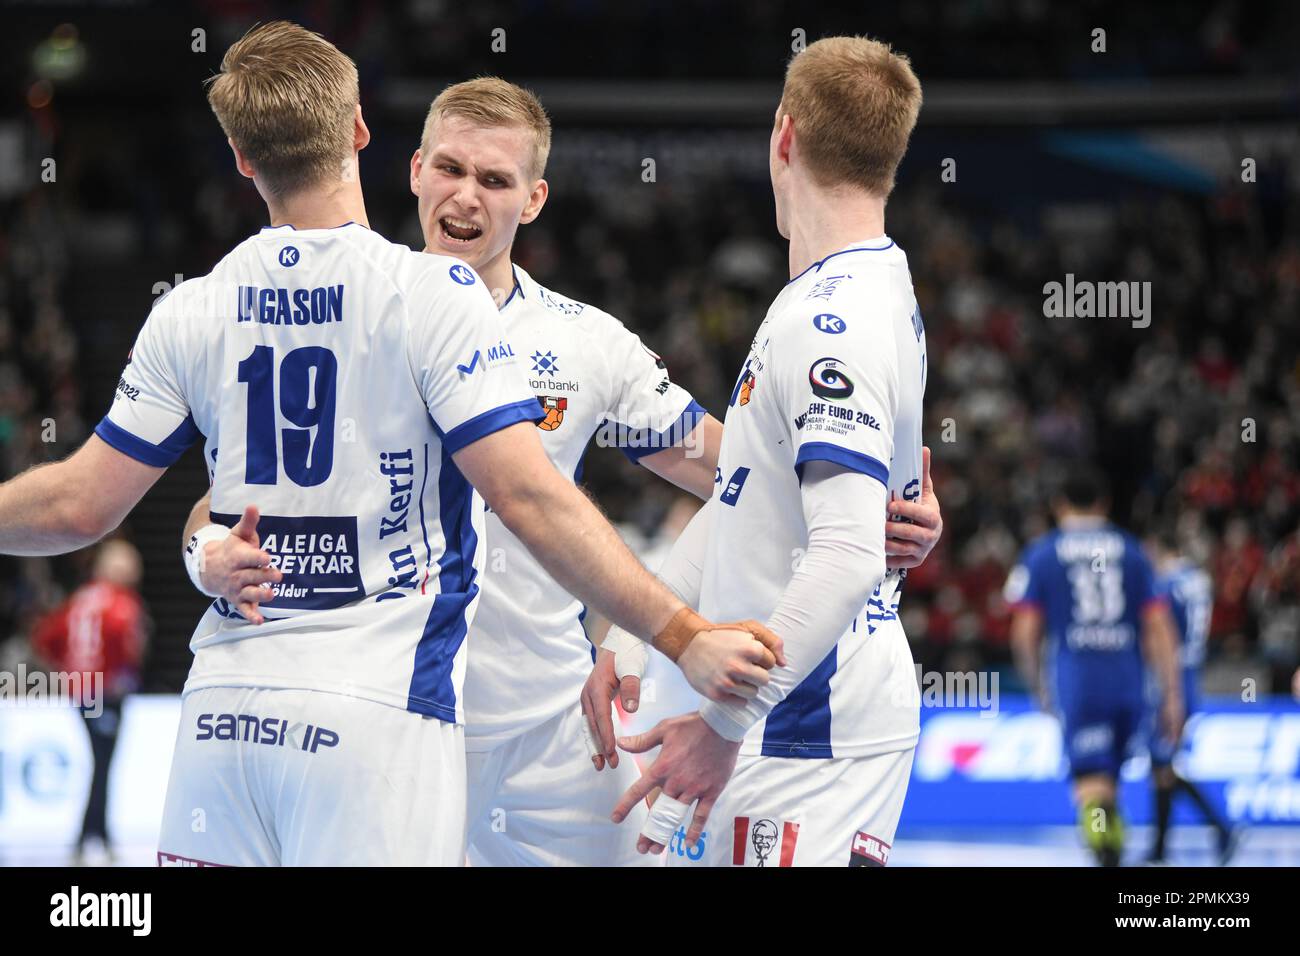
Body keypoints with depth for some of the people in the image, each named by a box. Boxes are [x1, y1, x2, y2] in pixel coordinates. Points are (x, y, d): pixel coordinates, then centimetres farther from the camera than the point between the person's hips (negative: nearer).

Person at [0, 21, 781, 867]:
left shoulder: (190, 313, 5)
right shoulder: (433, 295, -7)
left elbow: (81, 506, 8)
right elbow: (527, 495, -14)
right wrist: (684, 638, -14)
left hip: (223, 715, 4)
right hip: (378, 712, -4)